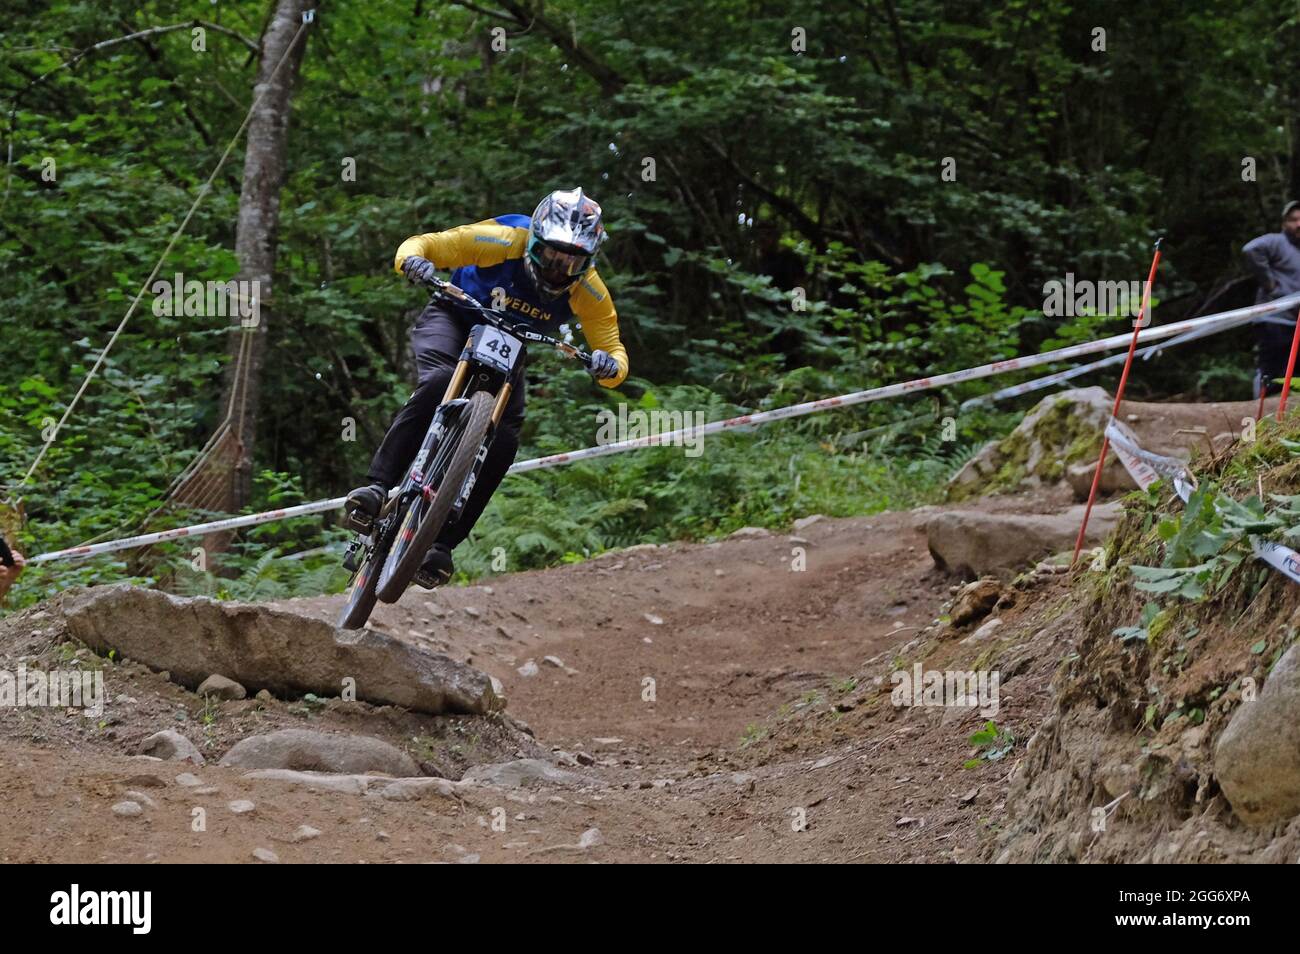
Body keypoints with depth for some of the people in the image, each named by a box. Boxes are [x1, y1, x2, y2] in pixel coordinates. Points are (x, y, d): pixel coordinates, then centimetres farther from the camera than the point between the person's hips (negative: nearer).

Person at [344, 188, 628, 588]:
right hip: (454, 319, -3)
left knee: (503, 443, -18)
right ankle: (377, 486, -34)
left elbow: (615, 352, -19)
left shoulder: (589, 292, -22)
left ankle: (442, 544, -12)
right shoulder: (505, 241, -30)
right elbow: (420, 245, -26)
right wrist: (413, 261, -50)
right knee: (438, 383, -35)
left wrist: (609, 366, -44)